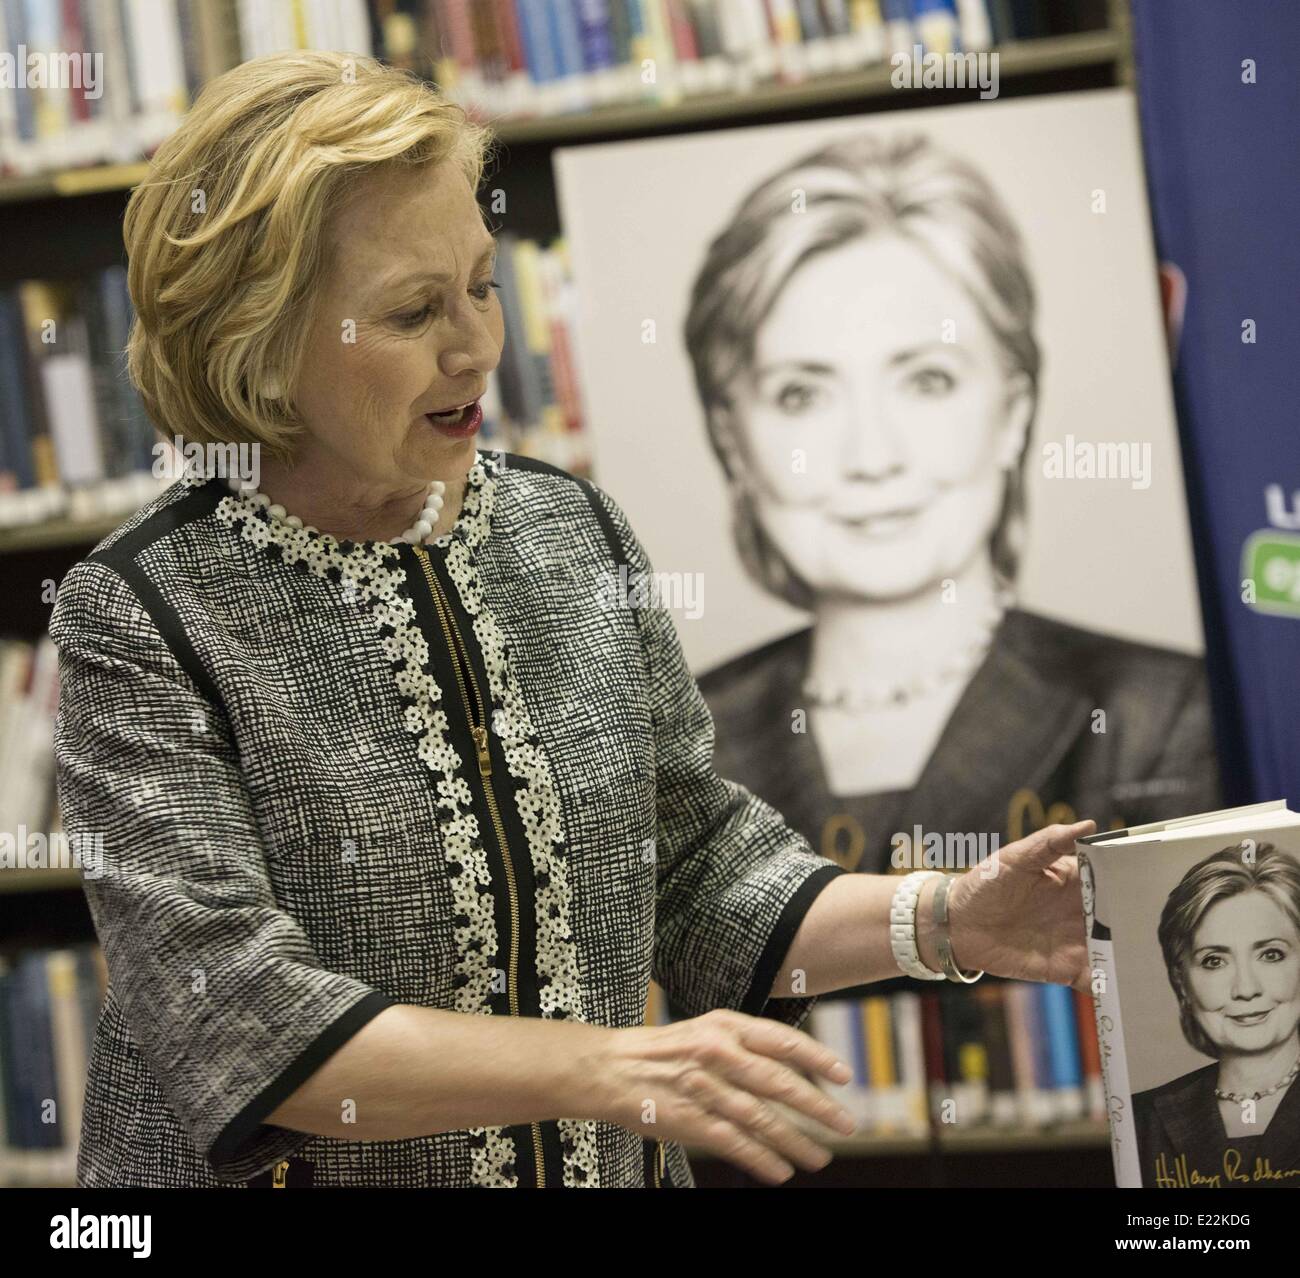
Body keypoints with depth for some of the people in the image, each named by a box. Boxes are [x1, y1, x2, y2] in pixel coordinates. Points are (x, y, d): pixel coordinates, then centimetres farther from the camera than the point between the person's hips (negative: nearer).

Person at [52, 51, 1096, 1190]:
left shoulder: (573, 530, 5)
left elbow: (697, 877, 10)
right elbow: (241, 1030, -19)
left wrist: (941, 923, -4)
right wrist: (611, 1067, -25)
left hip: (611, 1173, 5)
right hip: (318, 1169, -5)